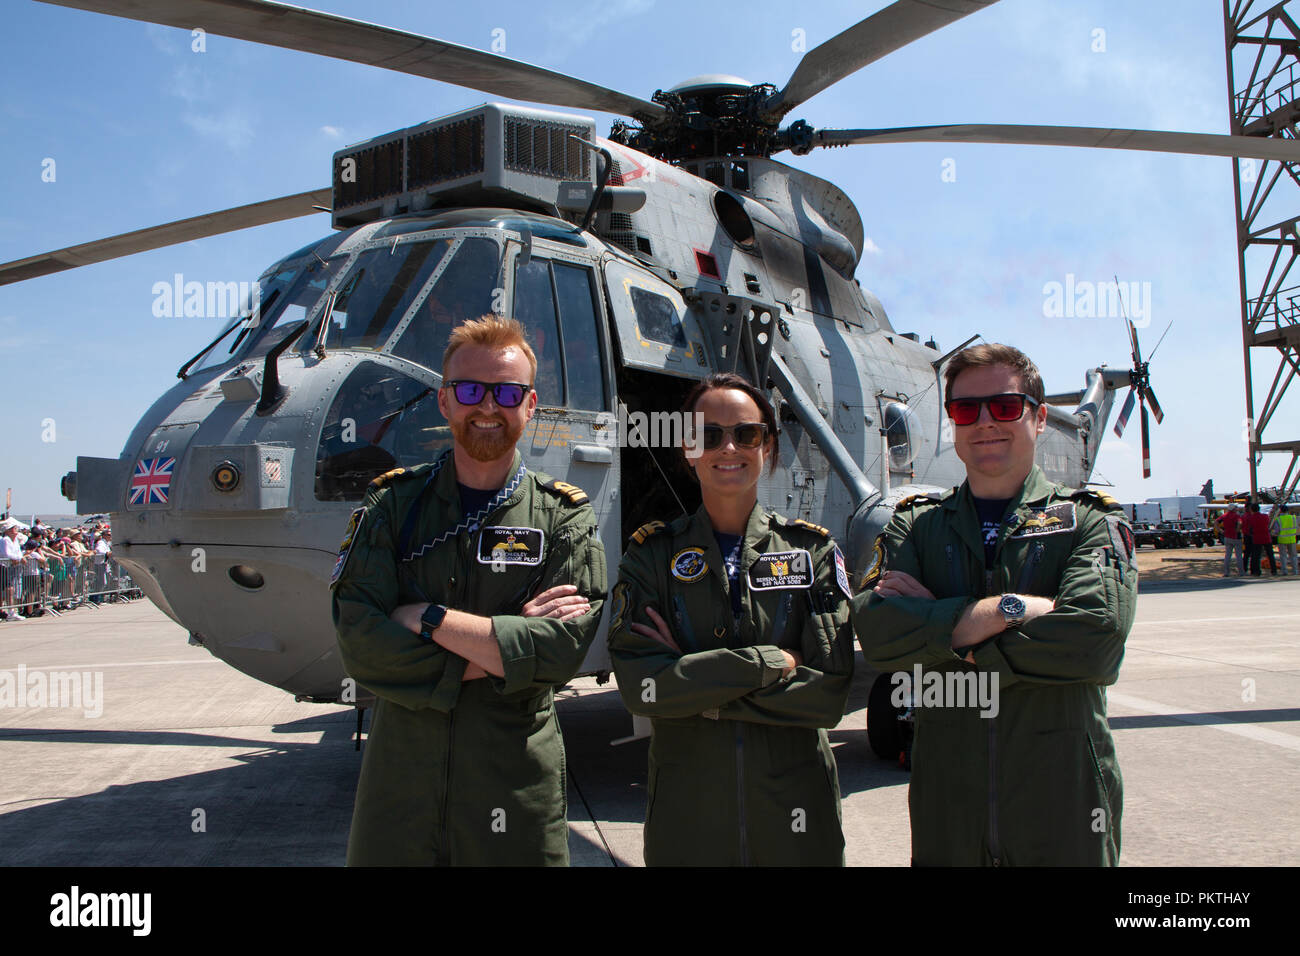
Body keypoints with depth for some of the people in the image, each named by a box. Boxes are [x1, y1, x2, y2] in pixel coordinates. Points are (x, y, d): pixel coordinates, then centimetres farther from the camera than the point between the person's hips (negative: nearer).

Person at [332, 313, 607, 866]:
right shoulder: (392, 505, 2)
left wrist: (429, 618, -16)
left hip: (516, 785, -1)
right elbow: (358, 644, -11)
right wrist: (503, 643, -15)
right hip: (401, 774, 1)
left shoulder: (565, 519, -1)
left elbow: (563, 647, -16)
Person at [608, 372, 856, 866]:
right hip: (687, 814, 0)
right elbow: (640, 686, -15)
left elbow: (829, 693, -11)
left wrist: (696, 684, -15)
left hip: (794, 810, 1)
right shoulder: (651, 555, -2)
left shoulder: (813, 550, -1)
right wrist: (772, 662, -16)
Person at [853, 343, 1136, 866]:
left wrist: (938, 629, -13)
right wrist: (1007, 609, -17)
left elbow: (1095, 636, -18)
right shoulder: (914, 524, 6)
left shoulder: (1093, 522, 1)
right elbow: (876, 633, -11)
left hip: (1063, 805, -1)